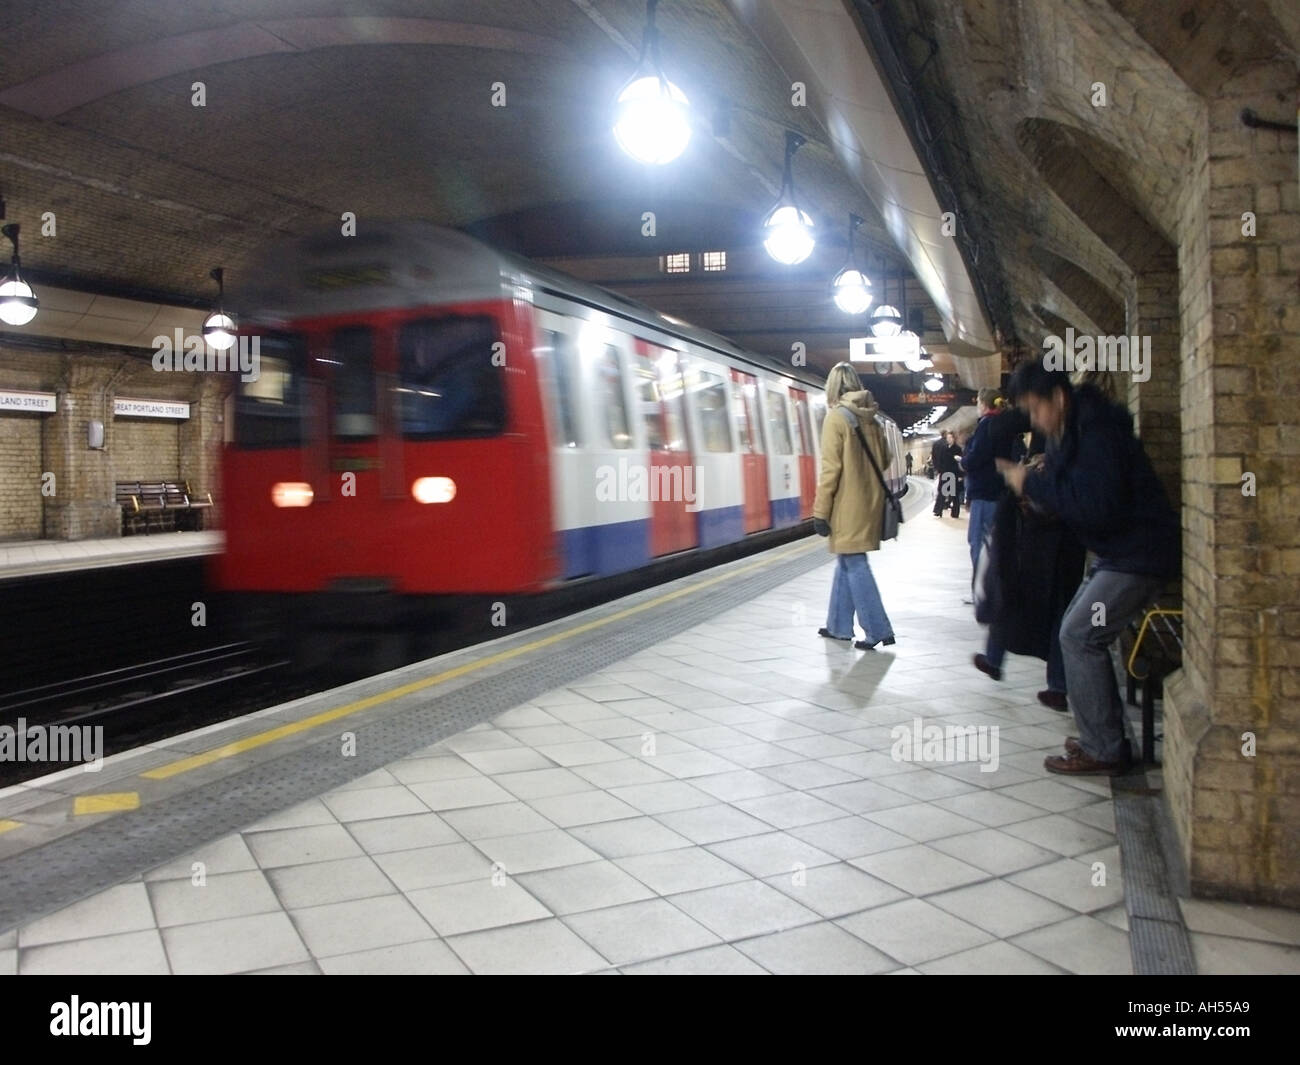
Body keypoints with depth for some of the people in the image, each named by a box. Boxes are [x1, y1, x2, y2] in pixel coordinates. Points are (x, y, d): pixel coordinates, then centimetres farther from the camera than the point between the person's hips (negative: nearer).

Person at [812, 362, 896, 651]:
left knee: (854, 565, -2)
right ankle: (839, 625, 23)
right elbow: (884, 460, 13)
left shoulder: (836, 418, -11)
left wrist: (821, 511, -11)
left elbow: (830, 468, -14)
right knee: (846, 561, 16)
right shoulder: (870, 419, 8)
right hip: (869, 502, 7)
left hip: (847, 505, -7)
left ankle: (878, 630, -2)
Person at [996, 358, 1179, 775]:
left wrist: (1033, 483, -21)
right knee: (1078, 633, 12)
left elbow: (1095, 506, -30)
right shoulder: (1071, 432, 11)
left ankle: (1103, 751, -6)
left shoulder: (1097, 433, -21)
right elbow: (1072, 492, 17)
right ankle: (1103, 737, 20)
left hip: (1138, 554, -11)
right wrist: (1034, 482, -3)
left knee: (1079, 637, -13)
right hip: (1119, 551, 11)